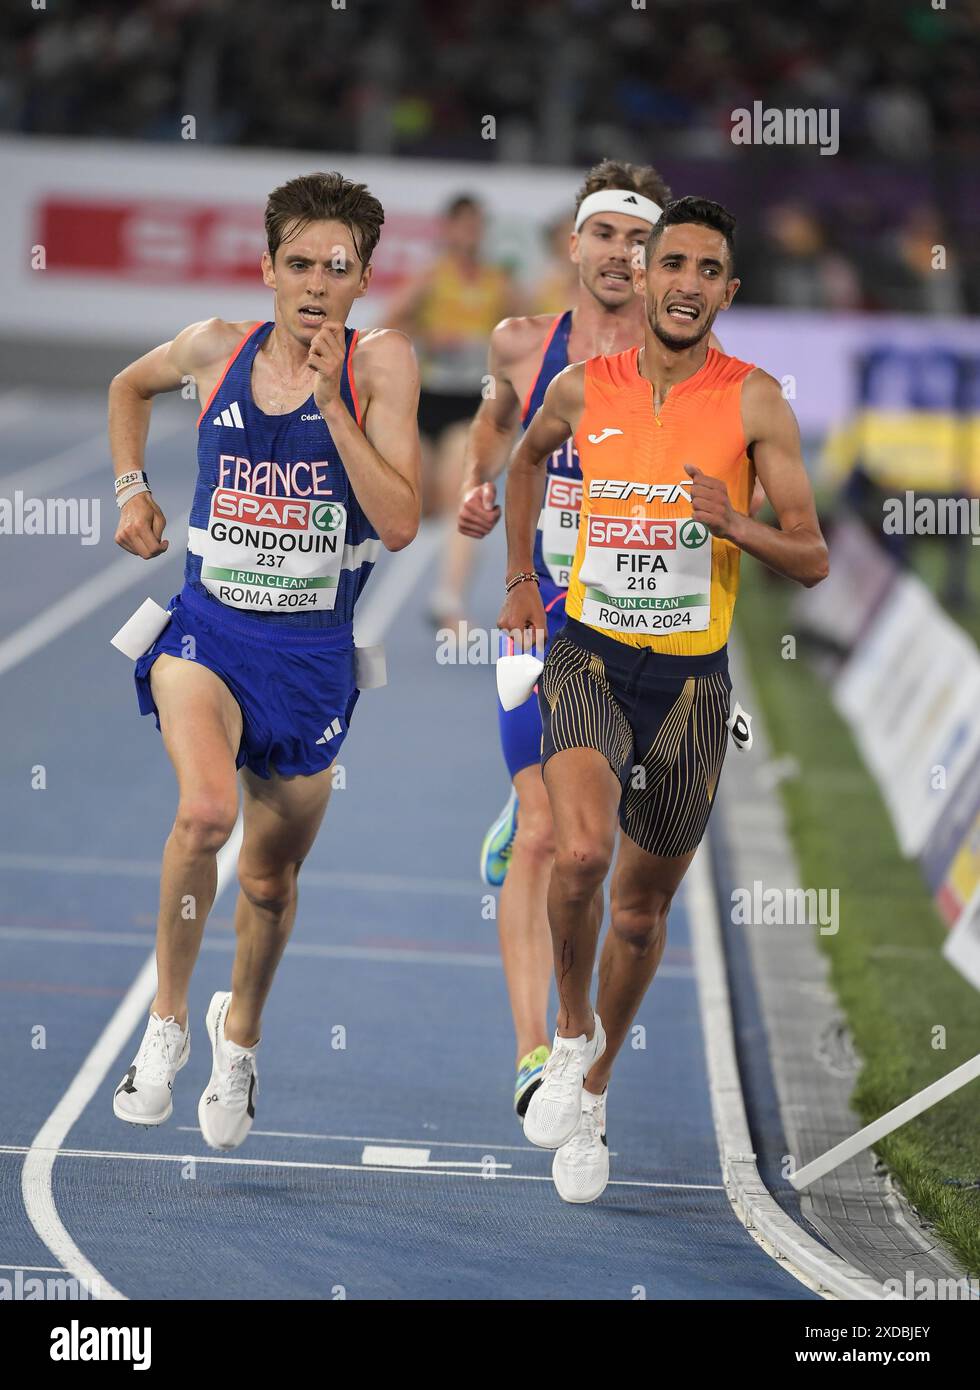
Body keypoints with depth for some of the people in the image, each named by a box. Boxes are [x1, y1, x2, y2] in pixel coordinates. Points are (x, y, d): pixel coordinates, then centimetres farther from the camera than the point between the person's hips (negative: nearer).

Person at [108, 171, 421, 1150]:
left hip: (312, 653, 1)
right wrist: (132, 490, 9)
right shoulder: (216, 349, -2)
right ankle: (166, 1021, -8)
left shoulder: (381, 364, -8)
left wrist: (333, 401, -22)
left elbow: (399, 526, -17)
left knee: (271, 875, 15)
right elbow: (130, 387, 22)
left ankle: (238, 1031, 45)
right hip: (206, 628, -1)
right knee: (206, 808, -29)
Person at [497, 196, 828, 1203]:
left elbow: (812, 561, -7)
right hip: (588, 658, 0)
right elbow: (529, 457, 23)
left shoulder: (754, 402, -7)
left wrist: (733, 524, -25)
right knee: (581, 856, -27)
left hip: (693, 678, 0)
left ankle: (591, 1099, 34)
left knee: (642, 908, 12)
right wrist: (521, 577, 18)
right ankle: (572, 1031, 0)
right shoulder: (584, 389, -2)